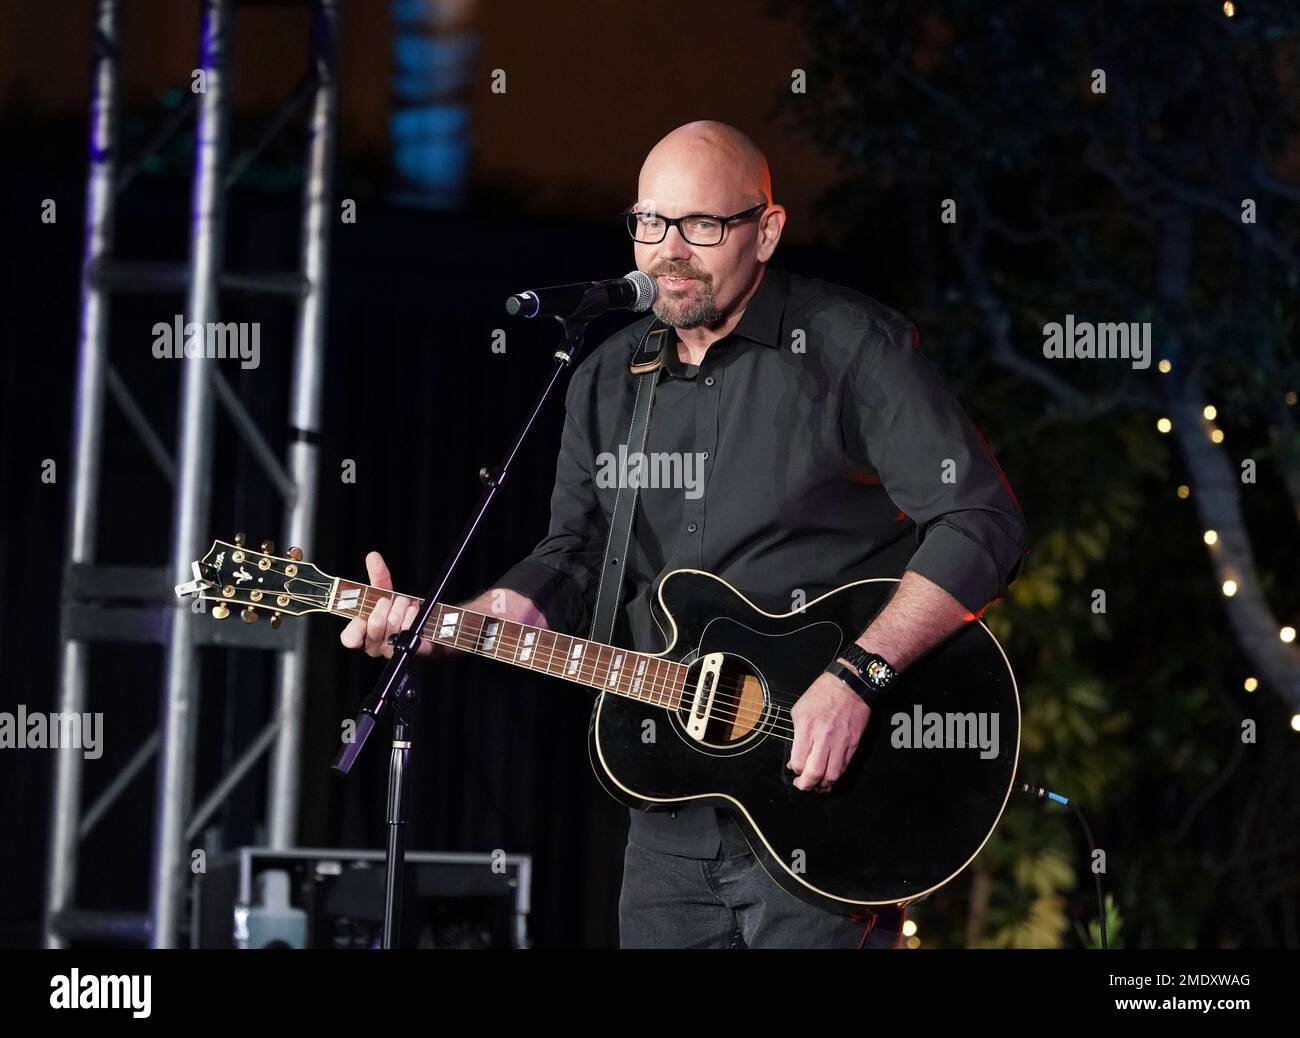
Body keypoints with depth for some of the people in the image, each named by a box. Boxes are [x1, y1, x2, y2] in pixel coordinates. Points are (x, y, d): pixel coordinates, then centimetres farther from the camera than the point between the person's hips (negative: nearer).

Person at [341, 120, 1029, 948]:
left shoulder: (853, 346, -8)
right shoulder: (610, 381, 13)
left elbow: (984, 525, -14)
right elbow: (579, 559, 16)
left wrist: (856, 678, -23)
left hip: (825, 793, -6)